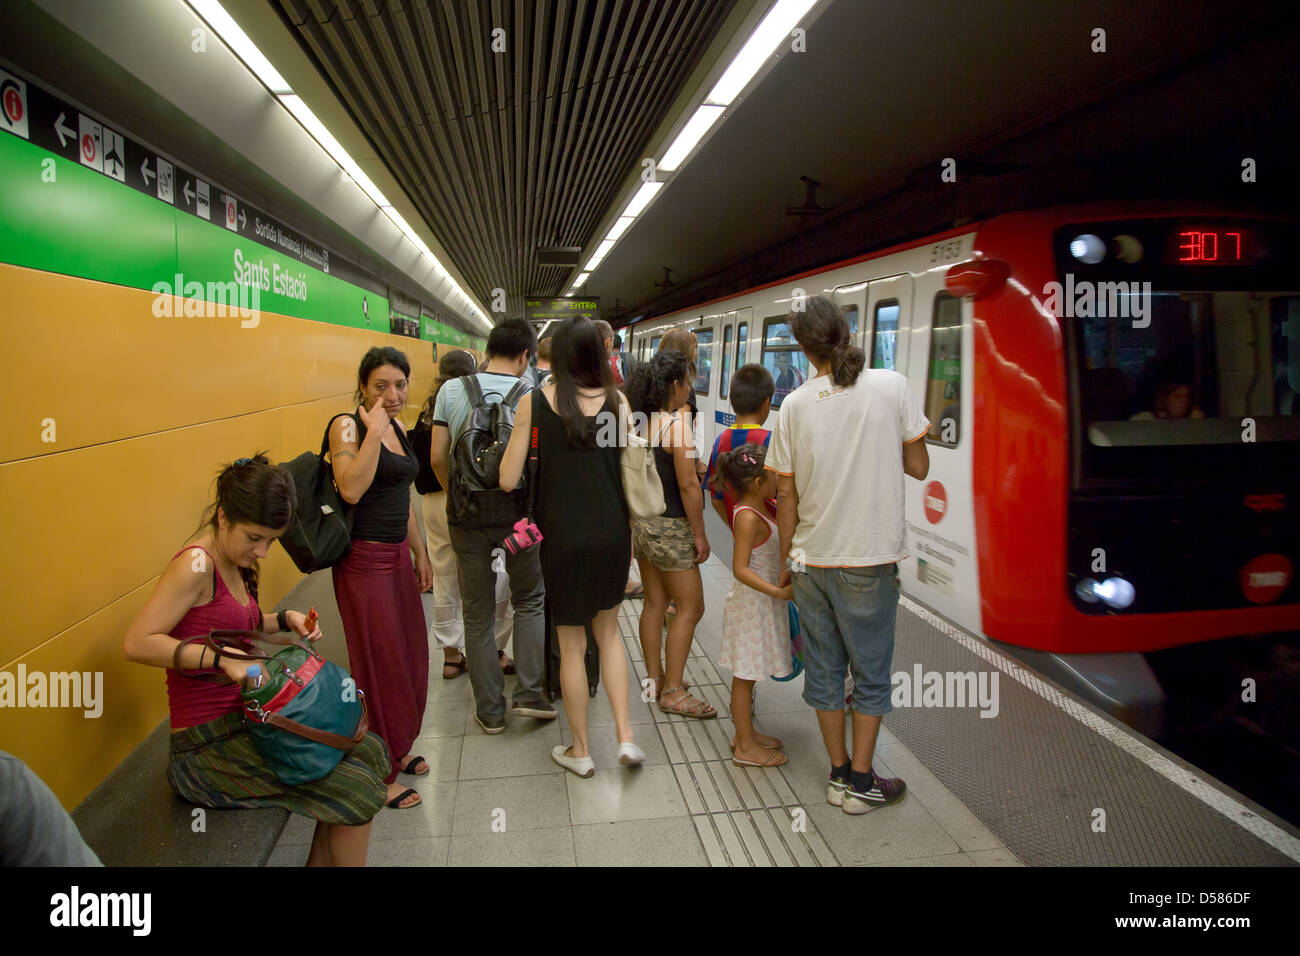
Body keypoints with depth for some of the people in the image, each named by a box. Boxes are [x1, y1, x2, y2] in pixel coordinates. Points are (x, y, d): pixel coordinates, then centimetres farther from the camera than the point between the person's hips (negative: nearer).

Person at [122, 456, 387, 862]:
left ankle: (320, 862, 18)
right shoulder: (196, 564, -19)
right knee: (357, 791, -14)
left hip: (243, 722, 9)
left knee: (369, 751, 8)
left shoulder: (233, 563, 8)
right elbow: (136, 644, -25)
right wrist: (222, 658, -32)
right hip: (207, 747, -9)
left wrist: (284, 620, 5)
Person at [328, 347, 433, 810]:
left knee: (409, 658, 16)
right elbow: (351, 489, -29)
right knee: (380, 665, 2)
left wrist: (420, 553, 22)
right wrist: (374, 431, -25)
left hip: (397, 556, 8)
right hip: (364, 560, -8)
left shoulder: (397, 429, 12)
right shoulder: (347, 426, -12)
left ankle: (397, 748, 36)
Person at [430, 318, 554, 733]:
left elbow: (437, 457, -2)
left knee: (477, 614, 12)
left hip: (466, 513, 2)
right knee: (529, 601, 20)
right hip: (516, 510, -1)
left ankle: (490, 711, 21)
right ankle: (529, 693, 14)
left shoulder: (451, 390, -1)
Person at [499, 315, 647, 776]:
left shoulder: (534, 403, -8)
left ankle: (580, 751, 26)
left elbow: (508, 480, -6)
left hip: (562, 535, -2)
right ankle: (625, 736, 17)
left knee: (571, 644, 12)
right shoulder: (617, 402, -3)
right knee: (608, 630, 22)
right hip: (611, 532, 2)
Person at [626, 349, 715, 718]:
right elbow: (688, 485, -20)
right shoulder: (675, 424, -18)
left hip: (641, 522, 8)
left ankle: (655, 679, 25)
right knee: (690, 607, 2)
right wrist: (699, 534, -13)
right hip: (670, 526, -8)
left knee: (654, 603, 15)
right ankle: (673, 691, 6)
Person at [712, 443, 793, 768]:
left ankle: (746, 733, 32)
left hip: (761, 602, 9)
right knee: (745, 675, 1)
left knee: (748, 674, 19)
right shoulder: (748, 517, -22)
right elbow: (740, 569, -27)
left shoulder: (757, 509, 6)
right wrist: (778, 592, -30)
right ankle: (745, 747, 12)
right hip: (752, 603, -9)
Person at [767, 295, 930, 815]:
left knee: (823, 669, 14)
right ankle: (861, 782, 19)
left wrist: (786, 560, 11)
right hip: (869, 558, -2)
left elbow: (786, 494, 0)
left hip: (811, 558, 2)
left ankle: (839, 773, 26)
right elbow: (919, 467, -1)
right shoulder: (891, 387, -8)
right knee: (871, 673, 11)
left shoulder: (794, 405, -4)